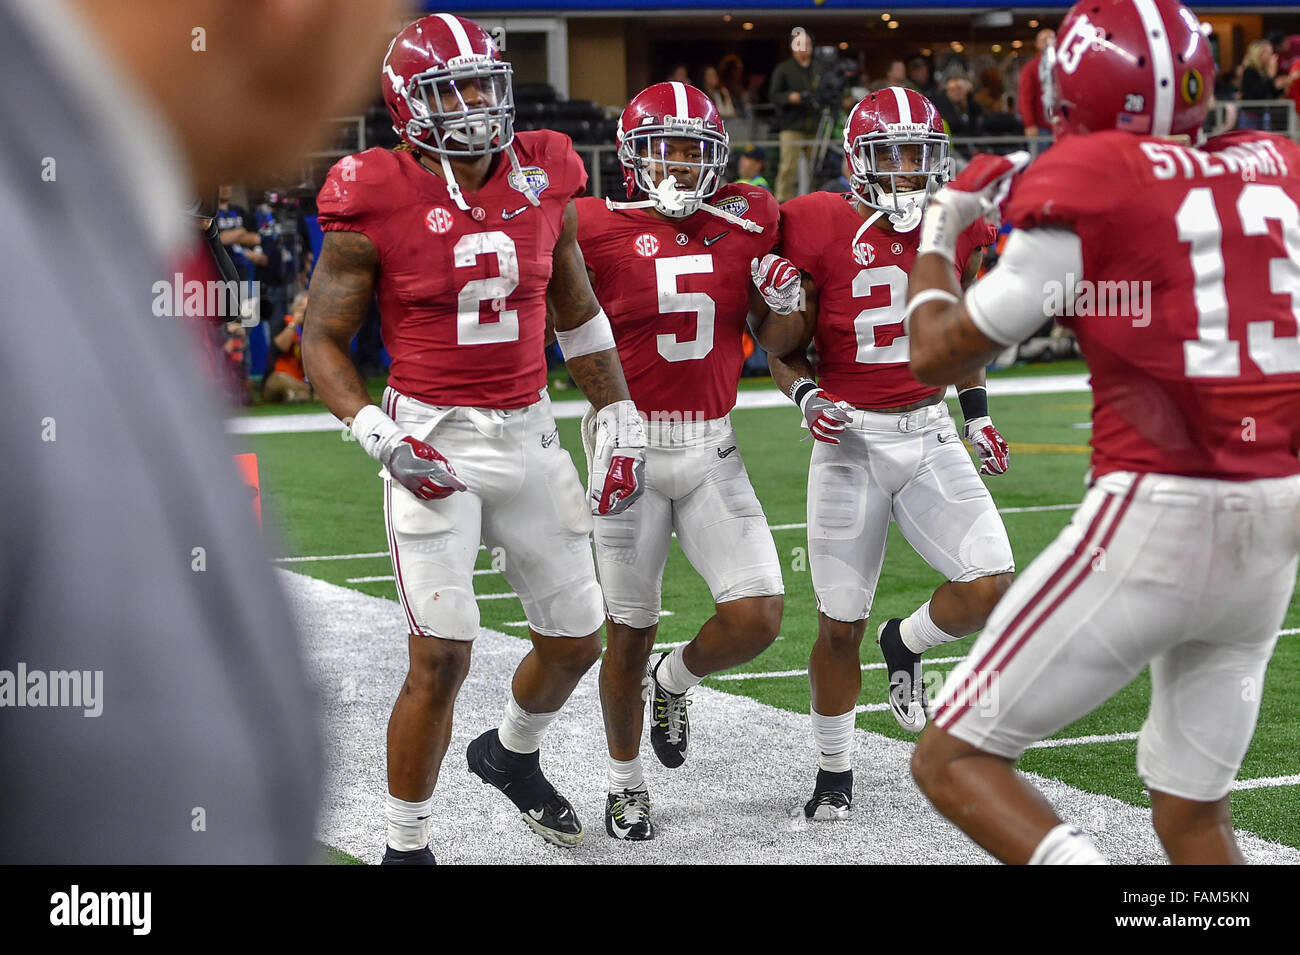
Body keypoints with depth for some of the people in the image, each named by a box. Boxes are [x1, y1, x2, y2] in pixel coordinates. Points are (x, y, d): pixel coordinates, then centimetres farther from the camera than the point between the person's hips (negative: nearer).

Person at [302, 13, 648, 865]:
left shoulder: (542, 181, 2)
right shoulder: (376, 203, -11)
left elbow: (578, 315, 15)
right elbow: (322, 339, -5)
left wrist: (620, 423, 12)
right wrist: (379, 437, -19)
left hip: (529, 434, 5)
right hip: (433, 440, -5)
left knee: (576, 640, 13)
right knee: (442, 658, -12)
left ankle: (513, 755, 45)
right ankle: (407, 847, 5)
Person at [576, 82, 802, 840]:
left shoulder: (749, 221, 3)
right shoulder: (600, 229, -7)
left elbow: (776, 344, 8)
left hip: (714, 449, 3)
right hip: (634, 445, -3)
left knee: (758, 618, -8)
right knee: (630, 632, 5)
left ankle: (674, 681, 26)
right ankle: (627, 785, 26)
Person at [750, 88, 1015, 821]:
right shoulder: (821, 232, -9)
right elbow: (785, 352, 0)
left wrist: (978, 414, 17)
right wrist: (807, 397, -18)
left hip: (930, 434, 3)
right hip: (852, 439, -3)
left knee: (991, 585, -13)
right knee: (841, 625, 2)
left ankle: (907, 645, 21)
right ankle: (834, 773, 22)